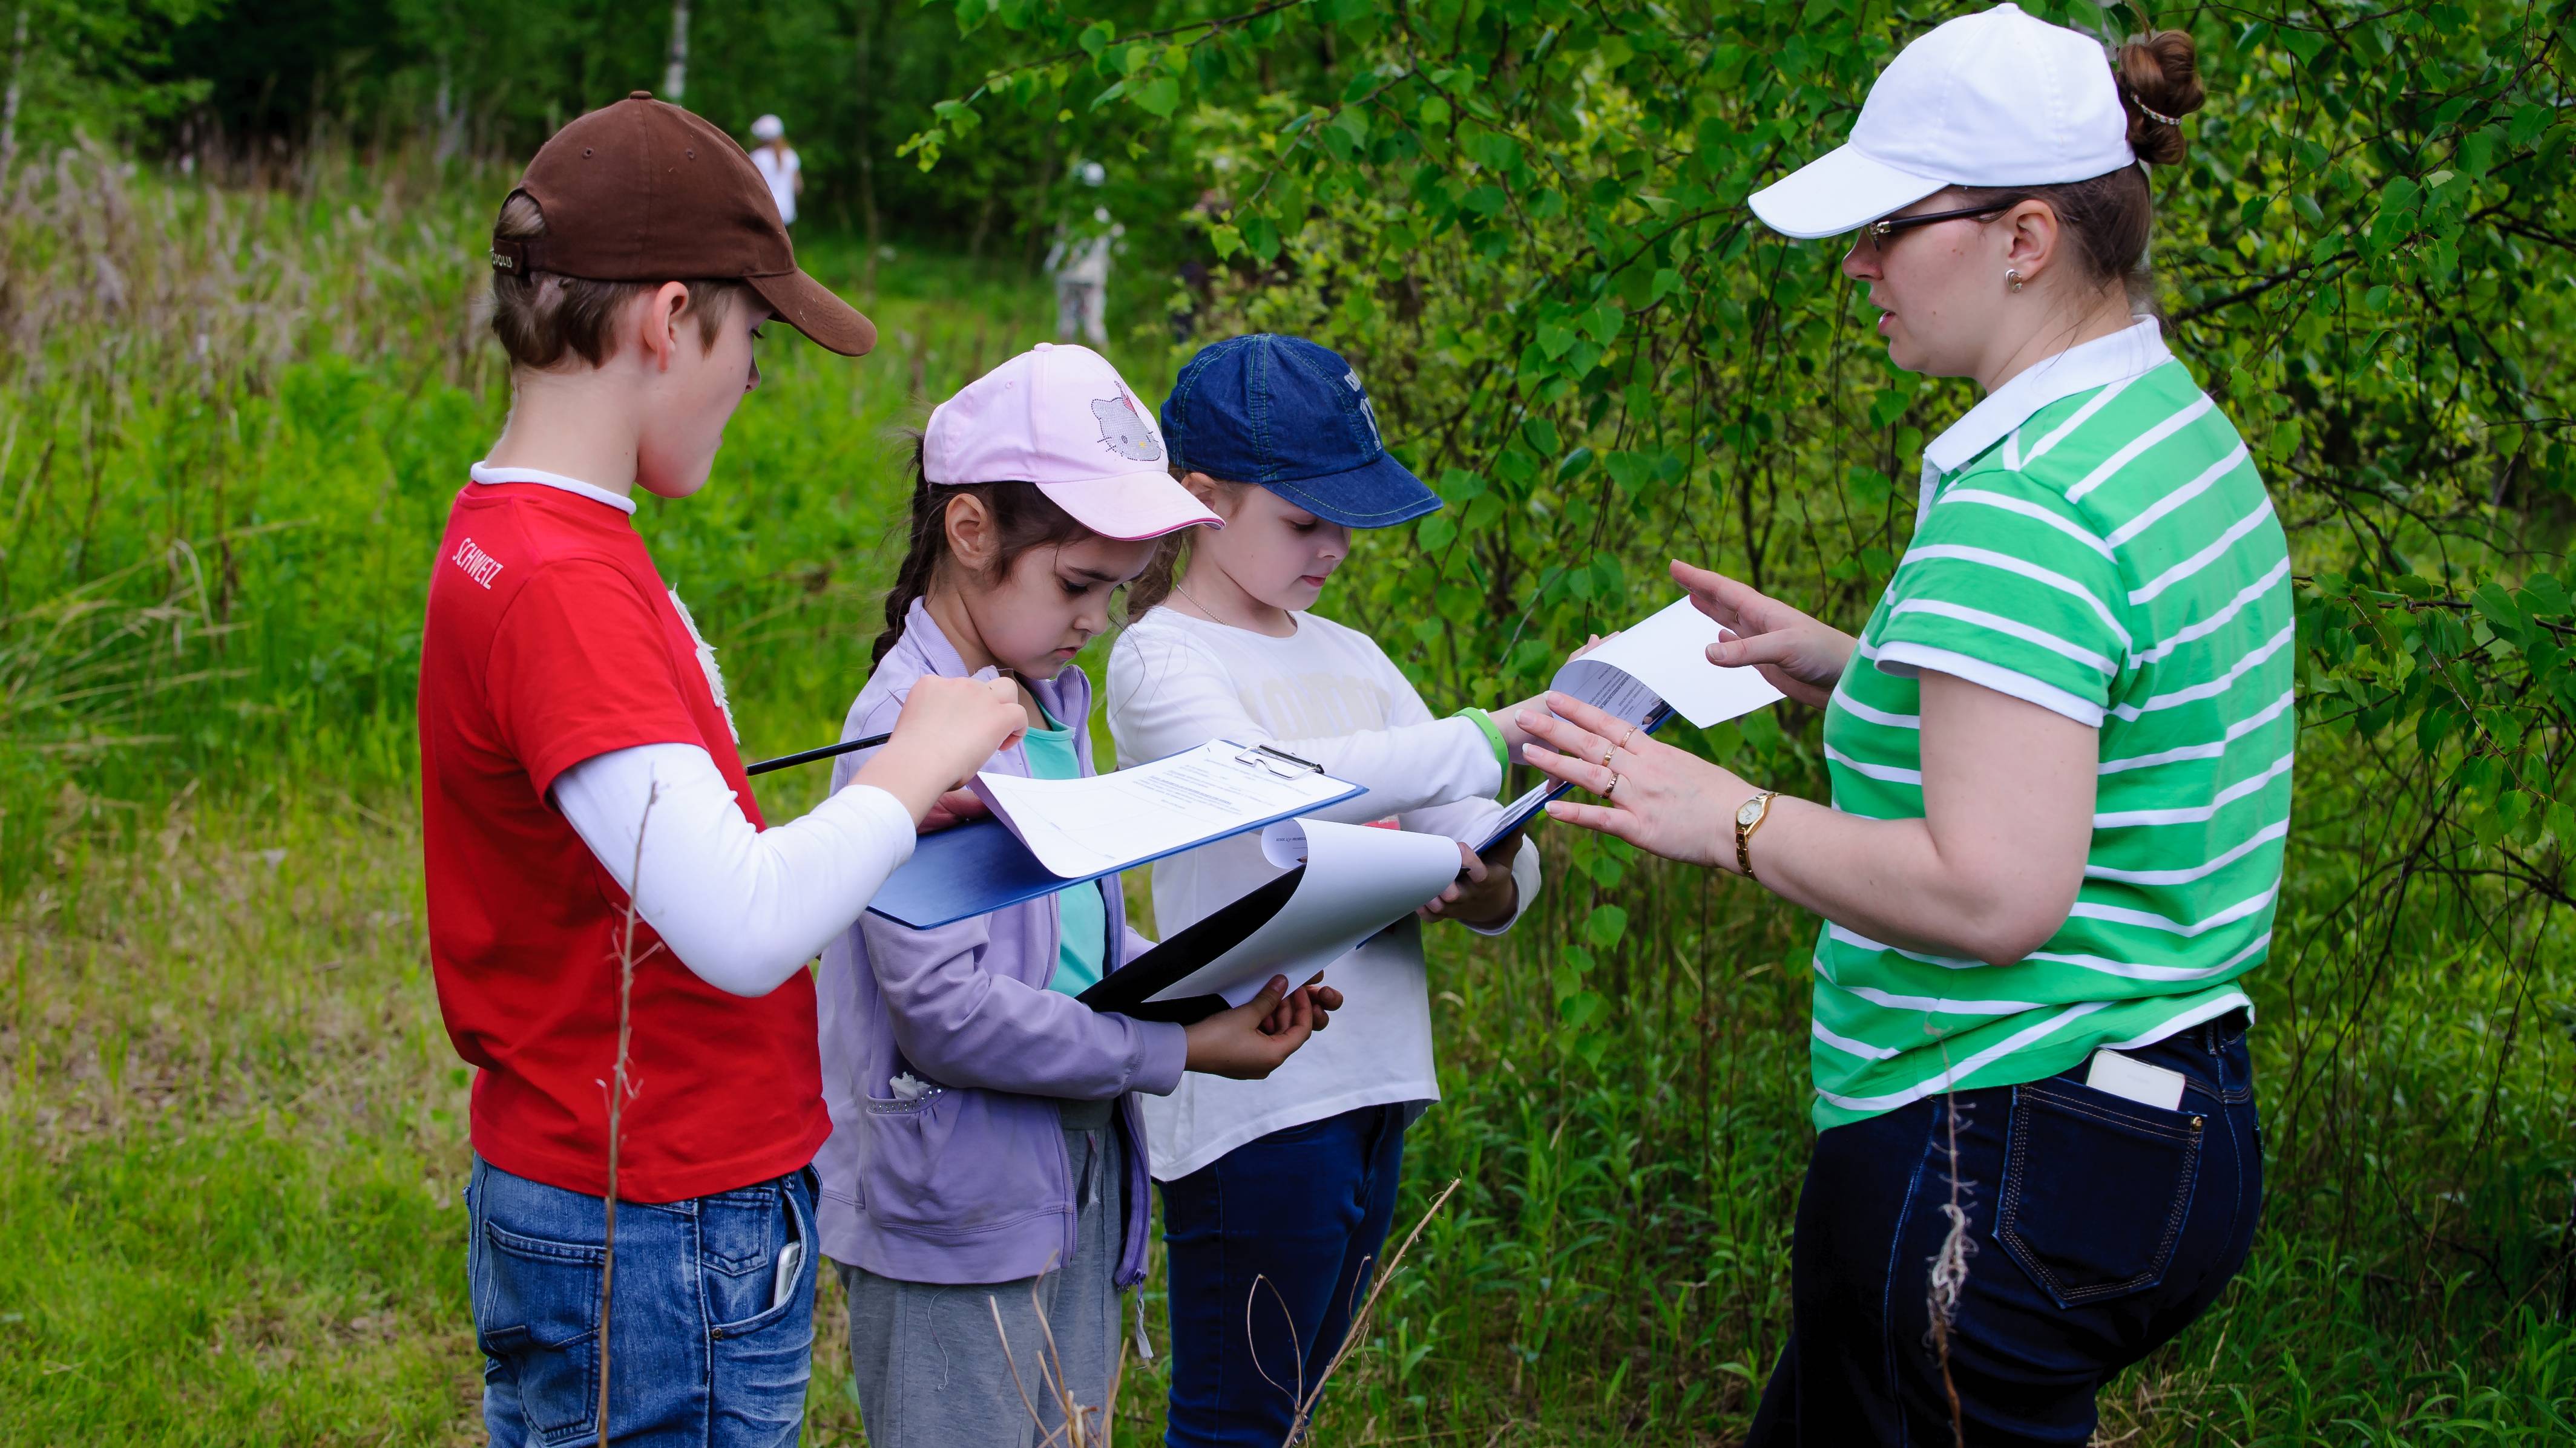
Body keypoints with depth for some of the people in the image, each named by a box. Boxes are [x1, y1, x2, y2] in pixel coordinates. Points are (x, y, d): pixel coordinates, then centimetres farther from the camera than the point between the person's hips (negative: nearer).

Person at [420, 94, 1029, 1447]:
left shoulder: (509, 537, 8)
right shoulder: (564, 585, -23)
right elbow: (742, 930, -31)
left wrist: (885, 797, 8)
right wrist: (918, 762, -16)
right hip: (668, 1238, -10)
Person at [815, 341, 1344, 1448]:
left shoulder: (1052, 703, 11)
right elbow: (943, 1009, -23)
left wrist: (1220, 995, 1)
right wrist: (1176, 1052, -19)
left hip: (1076, 1201, 9)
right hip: (952, 1221, -9)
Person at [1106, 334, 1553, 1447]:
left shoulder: (1351, 659, 15)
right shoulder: (1158, 662, -6)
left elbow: (1486, 851, 10)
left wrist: (1492, 885, -15)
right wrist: (1495, 736, -31)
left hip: (1374, 1094, 7)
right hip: (1250, 1101, -7)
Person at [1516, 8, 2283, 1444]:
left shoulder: (2019, 508, -22)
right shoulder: (2187, 434, 10)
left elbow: (1992, 893, -27)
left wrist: (1731, 816, -15)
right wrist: (1846, 668, 17)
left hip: (2002, 1158, -10)